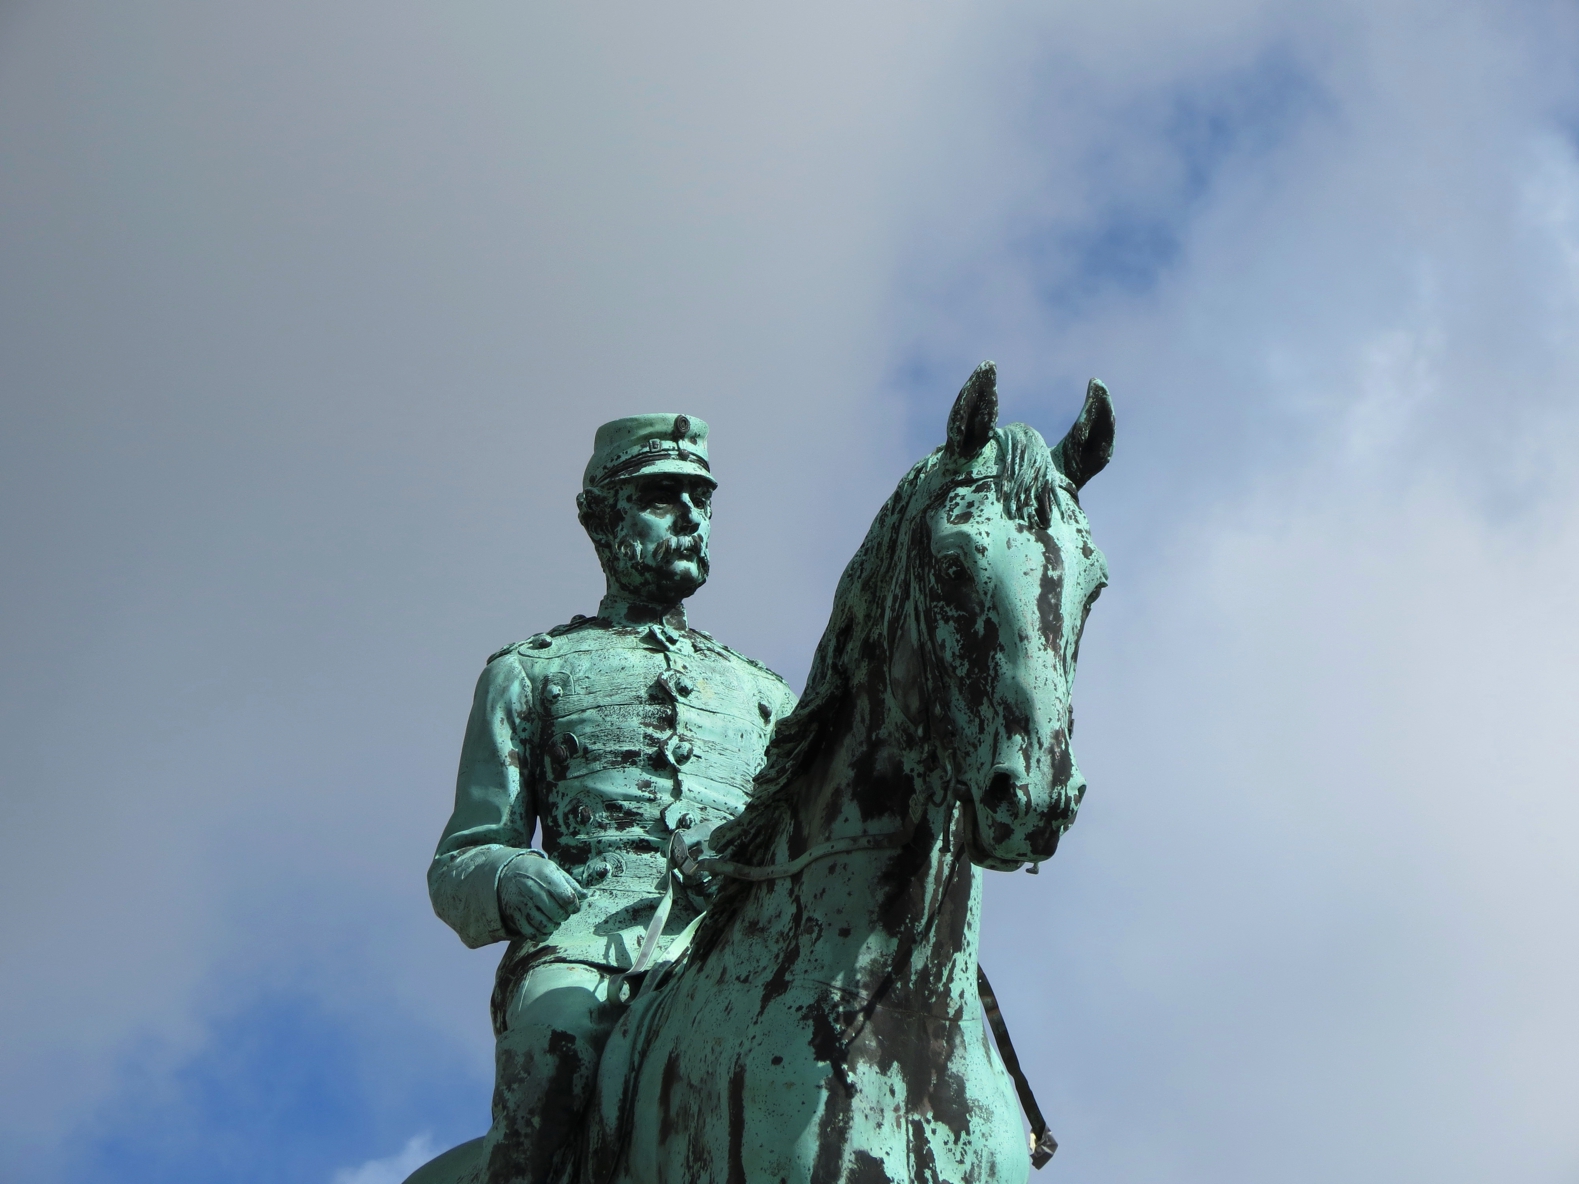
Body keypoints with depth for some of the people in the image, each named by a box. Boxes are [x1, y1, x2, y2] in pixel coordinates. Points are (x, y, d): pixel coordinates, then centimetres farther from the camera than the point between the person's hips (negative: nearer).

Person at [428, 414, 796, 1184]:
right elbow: (458, 866, 16)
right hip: (592, 925, -2)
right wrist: (506, 878, -9)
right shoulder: (529, 672, 25)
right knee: (557, 1023, -39)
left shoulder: (763, 693, 34)